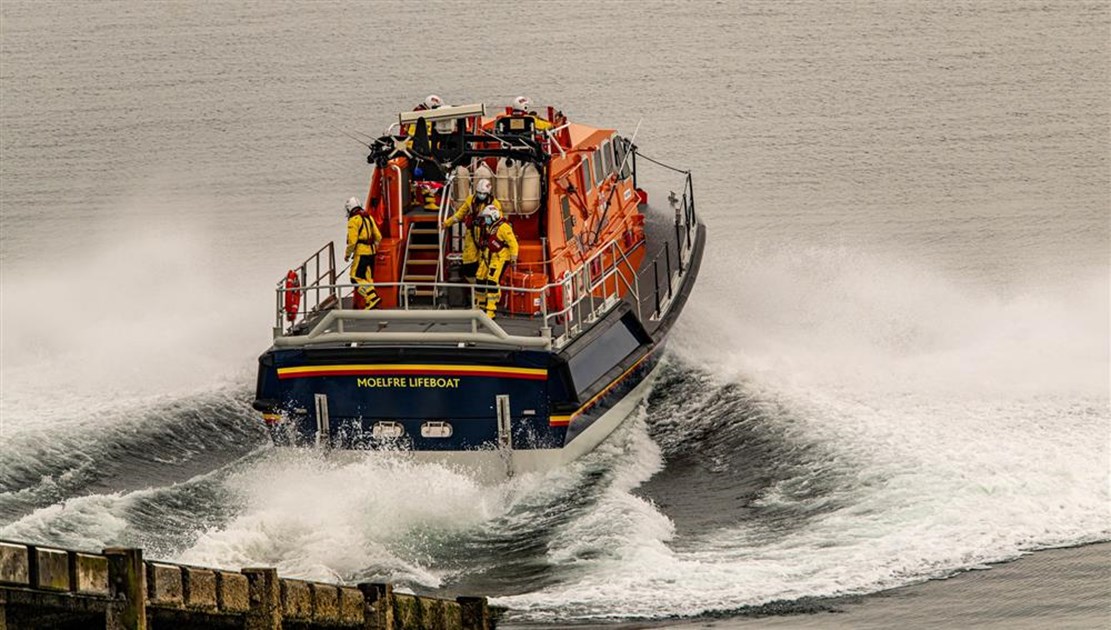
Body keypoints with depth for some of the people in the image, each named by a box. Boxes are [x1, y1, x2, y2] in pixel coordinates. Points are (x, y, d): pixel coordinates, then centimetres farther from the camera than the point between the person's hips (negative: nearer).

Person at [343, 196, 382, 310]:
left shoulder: (354, 220, -10)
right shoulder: (368, 218, 14)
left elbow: (352, 240, -16)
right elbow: (378, 237, 17)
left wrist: (347, 253, -3)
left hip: (361, 253, -8)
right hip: (371, 252, 8)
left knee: (356, 278, -8)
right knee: (367, 278, 12)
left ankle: (373, 298, -20)